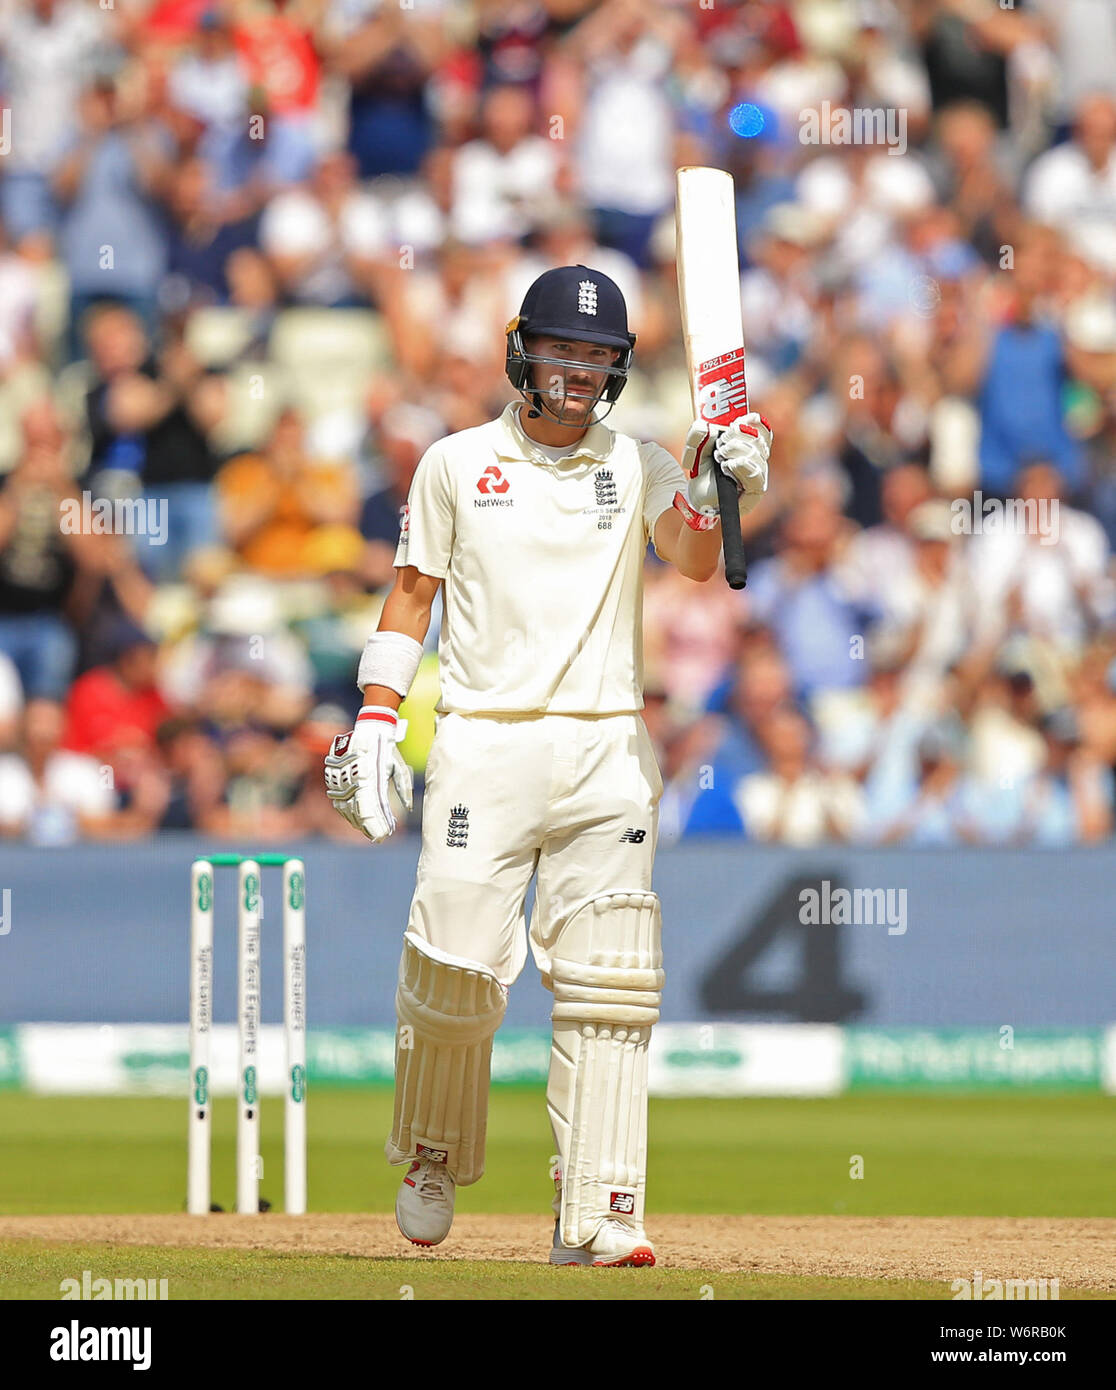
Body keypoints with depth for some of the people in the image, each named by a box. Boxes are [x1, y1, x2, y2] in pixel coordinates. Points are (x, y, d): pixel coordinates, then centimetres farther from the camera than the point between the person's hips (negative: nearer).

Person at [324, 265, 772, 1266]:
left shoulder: (636, 467, 10)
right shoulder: (457, 464, 9)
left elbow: (695, 560, -7)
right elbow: (412, 593, 12)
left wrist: (717, 489, -27)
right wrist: (374, 720, 3)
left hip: (608, 751, 1)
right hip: (485, 744, -1)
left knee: (607, 983, -6)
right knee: (455, 967, -9)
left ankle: (596, 1216, -7)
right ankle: (432, 1162, 16)